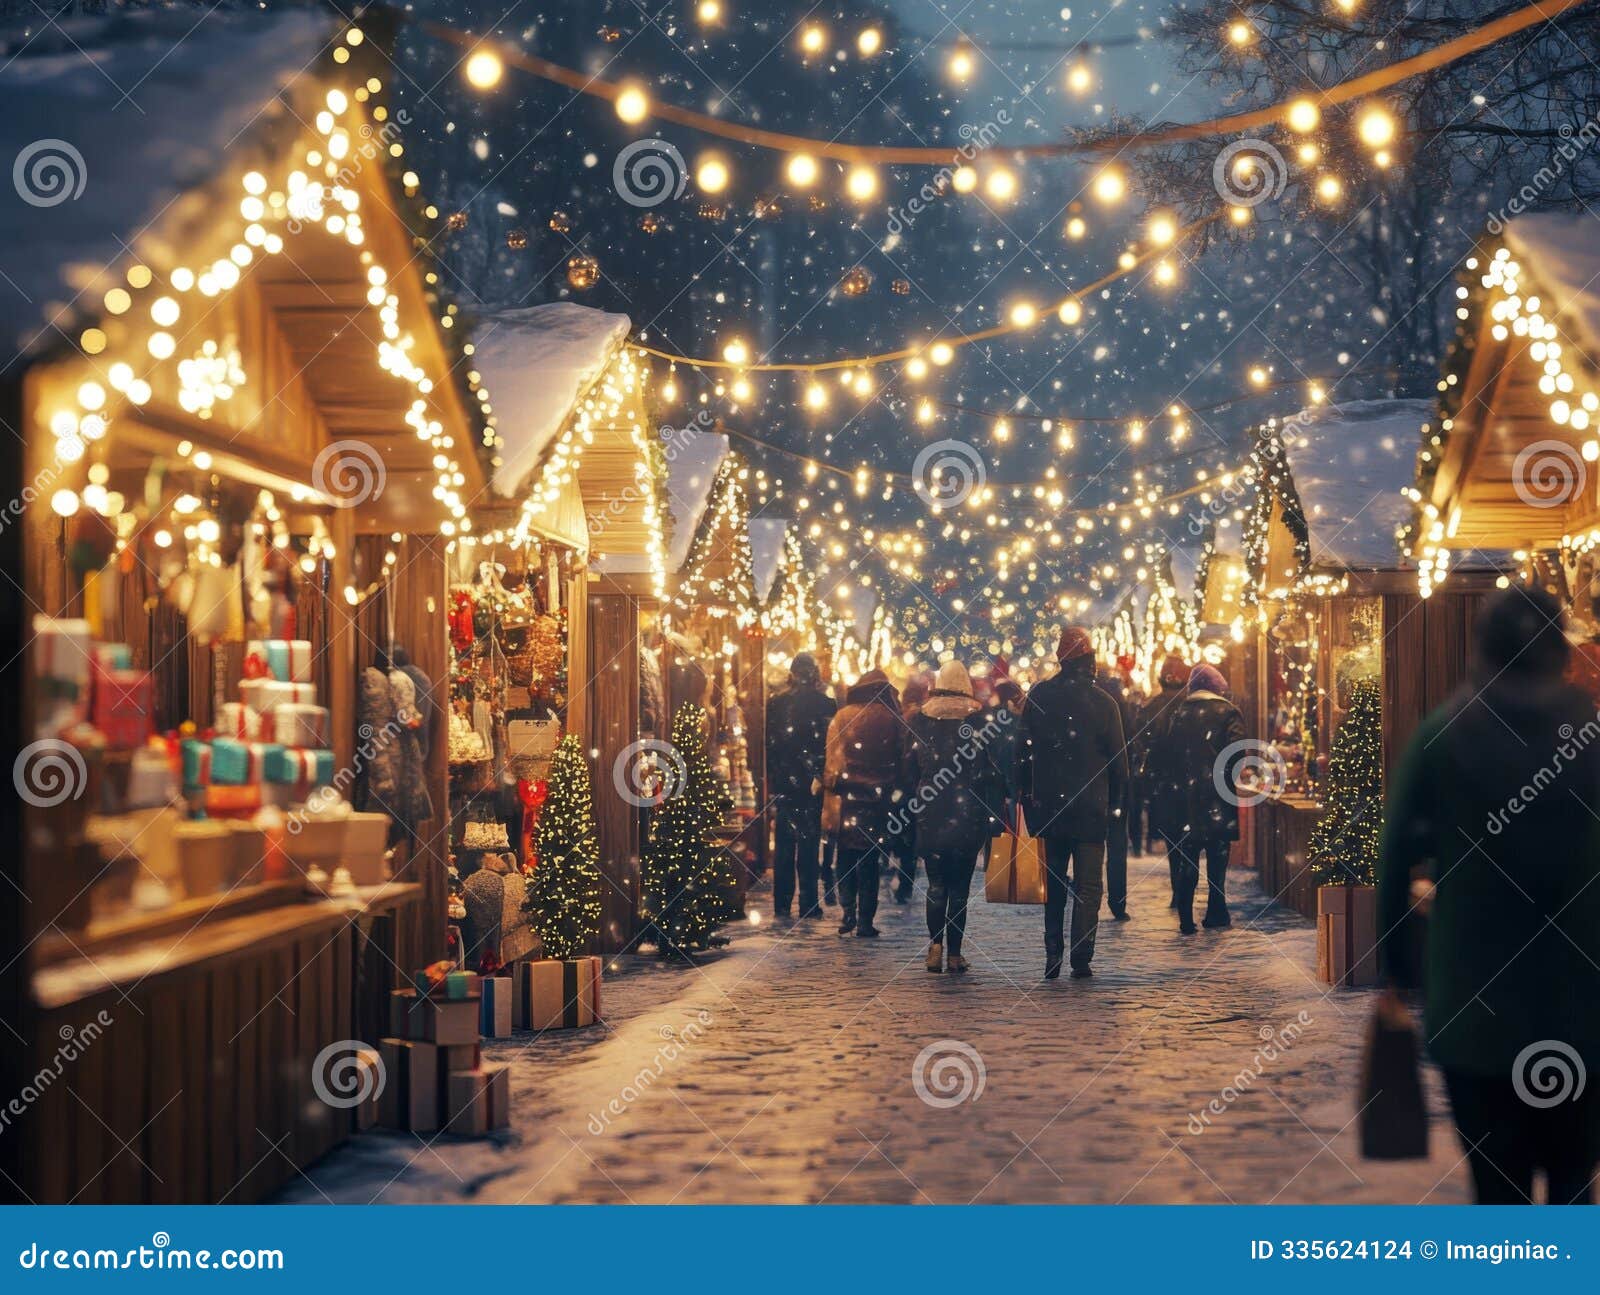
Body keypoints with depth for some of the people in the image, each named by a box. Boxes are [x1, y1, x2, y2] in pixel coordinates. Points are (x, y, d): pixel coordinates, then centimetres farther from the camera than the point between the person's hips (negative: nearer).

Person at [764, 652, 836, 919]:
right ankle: (808, 904, 1)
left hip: (783, 781, 3)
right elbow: (829, 744, -12)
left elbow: (768, 742, 6)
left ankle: (782, 903, 10)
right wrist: (821, 776, -6)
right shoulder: (825, 704, -8)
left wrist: (770, 777, 11)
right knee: (809, 842, 2)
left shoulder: (776, 702, 3)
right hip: (810, 783, -3)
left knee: (784, 843, 10)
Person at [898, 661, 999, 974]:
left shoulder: (918, 721, 1)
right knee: (959, 885, 6)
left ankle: (935, 943, -7)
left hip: (930, 816, 1)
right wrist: (993, 813, 1)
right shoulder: (978, 719, -5)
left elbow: (907, 770, 6)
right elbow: (989, 771, -5)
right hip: (968, 817, -1)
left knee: (936, 883, 10)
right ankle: (954, 953, 6)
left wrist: (906, 808, 13)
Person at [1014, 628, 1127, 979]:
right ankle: (1080, 960, -5)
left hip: (1047, 805, 2)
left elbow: (1022, 749, 2)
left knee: (1053, 885, 13)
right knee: (1088, 887, 3)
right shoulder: (1103, 703, -5)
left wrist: (1023, 795, 7)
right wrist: (1115, 801, 8)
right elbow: (1118, 761, -2)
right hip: (1090, 807, -2)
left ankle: (1052, 958, 9)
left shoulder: (1039, 697, 0)